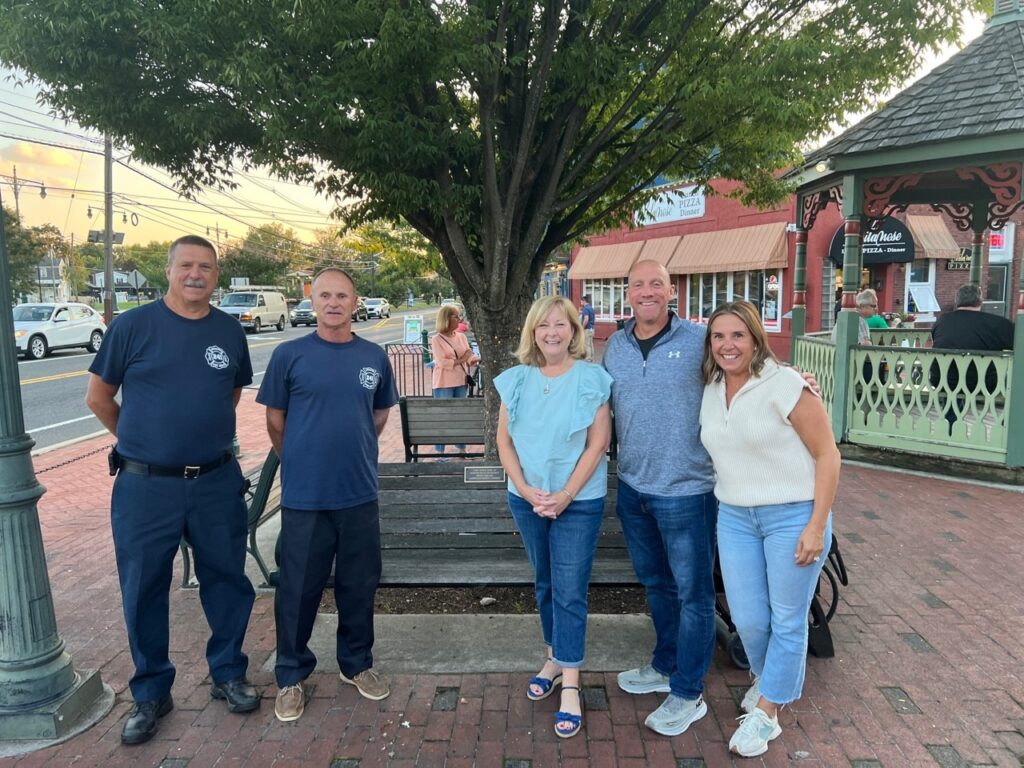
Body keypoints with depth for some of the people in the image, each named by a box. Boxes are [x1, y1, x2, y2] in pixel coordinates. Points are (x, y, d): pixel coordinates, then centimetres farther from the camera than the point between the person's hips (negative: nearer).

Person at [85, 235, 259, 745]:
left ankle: (228, 675, 32)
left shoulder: (230, 331, 3)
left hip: (218, 482, 3)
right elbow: (98, 397, 3)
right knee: (144, 591, 9)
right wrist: (139, 441, 10)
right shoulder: (133, 326, -6)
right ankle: (150, 694, 29)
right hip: (146, 486, -2)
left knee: (227, 580, 12)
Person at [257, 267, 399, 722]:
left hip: (360, 493, 3)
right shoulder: (289, 355, -6)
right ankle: (291, 676, 28)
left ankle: (357, 663, 34)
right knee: (298, 588, 9)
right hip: (304, 496, -2)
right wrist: (299, 461, 11)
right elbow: (275, 420, 3)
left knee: (359, 584, 14)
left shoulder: (374, 357, 2)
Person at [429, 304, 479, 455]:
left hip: (461, 382, 5)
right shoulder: (436, 339, -7)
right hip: (444, 384, -5)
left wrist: (479, 359, -12)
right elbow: (442, 363, -15)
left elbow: (469, 357, 8)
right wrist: (461, 360, -12)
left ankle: (461, 448, 22)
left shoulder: (461, 336, 9)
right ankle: (440, 451, 9)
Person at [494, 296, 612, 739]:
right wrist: (526, 491, -10)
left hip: (579, 500, -3)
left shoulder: (592, 379, -8)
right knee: (545, 584, 17)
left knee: (570, 590, -1)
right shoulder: (515, 380, 1)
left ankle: (570, 686, 9)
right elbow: (504, 440, 1)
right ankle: (555, 658, 35)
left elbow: (598, 443, -10)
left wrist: (565, 495, -15)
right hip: (526, 499, 4)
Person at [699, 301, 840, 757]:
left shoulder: (784, 385, -14)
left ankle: (766, 711, 24)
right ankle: (771, 680, 41)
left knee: (787, 621, 7)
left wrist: (817, 525, -16)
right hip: (734, 517, 5)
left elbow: (827, 454, -13)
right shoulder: (710, 391, 5)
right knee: (747, 619, 11)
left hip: (793, 515, -5)